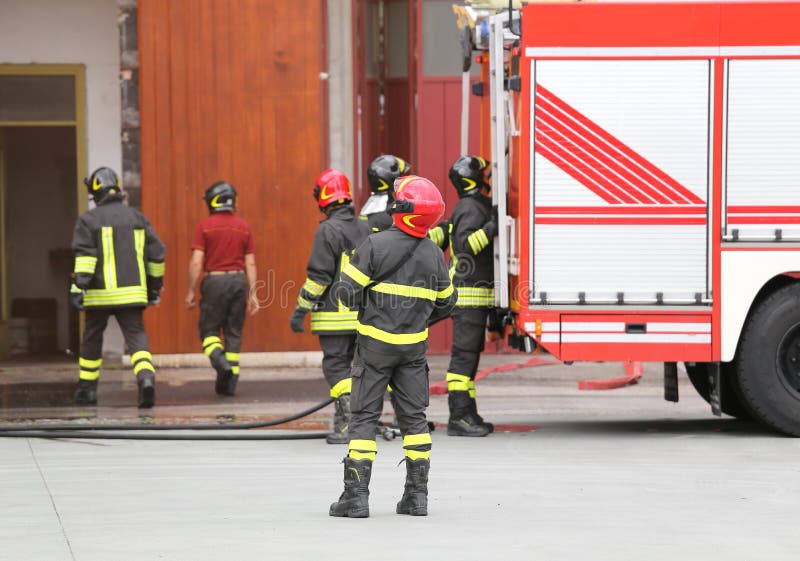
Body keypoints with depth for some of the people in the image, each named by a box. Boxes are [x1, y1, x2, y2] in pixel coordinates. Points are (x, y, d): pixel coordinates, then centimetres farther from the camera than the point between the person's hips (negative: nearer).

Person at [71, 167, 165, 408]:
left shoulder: (89, 220, -2)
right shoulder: (136, 218, 10)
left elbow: (84, 255, -13)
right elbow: (156, 252, 11)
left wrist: (79, 285, -17)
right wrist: (155, 286, 20)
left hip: (100, 293, -2)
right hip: (132, 293, 2)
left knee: (92, 338, 13)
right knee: (136, 336, -3)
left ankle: (87, 389, 22)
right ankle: (146, 377, -28)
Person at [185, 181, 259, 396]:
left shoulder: (205, 226, -4)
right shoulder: (243, 226, 6)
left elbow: (196, 261, -9)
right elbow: (250, 263, 5)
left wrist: (190, 291, -3)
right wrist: (252, 294, 8)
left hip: (215, 280, -3)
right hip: (239, 280, 3)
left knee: (209, 329, 8)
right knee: (234, 332, 9)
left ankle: (220, 361, -19)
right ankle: (229, 382, 9)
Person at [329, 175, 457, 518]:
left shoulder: (376, 245, -15)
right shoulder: (433, 254, -1)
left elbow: (347, 291, -15)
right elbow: (446, 303, 11)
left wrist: (363, 305, 7)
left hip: (375, 343, -3)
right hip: (414, 347, 3)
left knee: (364, 416, 2)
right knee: (414, 418, 11)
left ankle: (356, 496, -3)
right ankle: (417, 495, 9)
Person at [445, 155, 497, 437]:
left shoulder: (477, 207, 20)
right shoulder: (471, 208, -13)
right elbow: (465, 243, -27)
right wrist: (493, 226, -32)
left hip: (475, 297, 11)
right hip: (468, 294, -11)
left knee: (469, 355, 12)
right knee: (464, 355, -12)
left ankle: (468, 416, 16)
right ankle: (459, 417, -14)